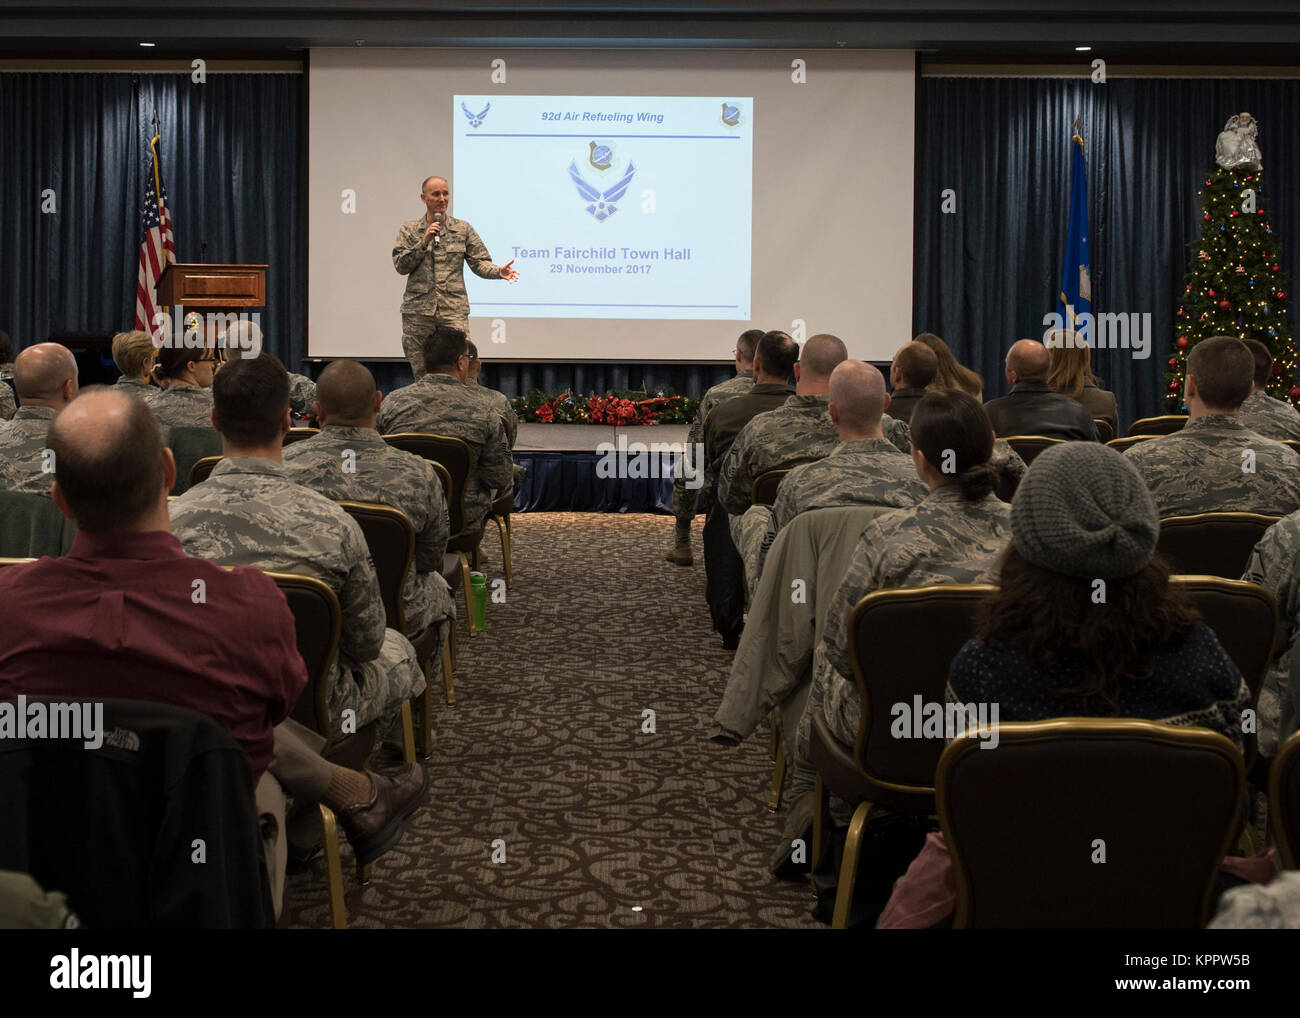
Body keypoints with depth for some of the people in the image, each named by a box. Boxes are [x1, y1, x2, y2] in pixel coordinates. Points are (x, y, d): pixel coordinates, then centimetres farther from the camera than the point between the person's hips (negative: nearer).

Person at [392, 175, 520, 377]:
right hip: (417, 313, 1)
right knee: (421, 375, 6)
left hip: (454, 311, -1)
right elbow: (400, 265, 0)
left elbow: (479, 262, 5)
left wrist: (498, 271, -15)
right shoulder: (409, 230, 10)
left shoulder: (463, 229, 10)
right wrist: (424, 242, -10)